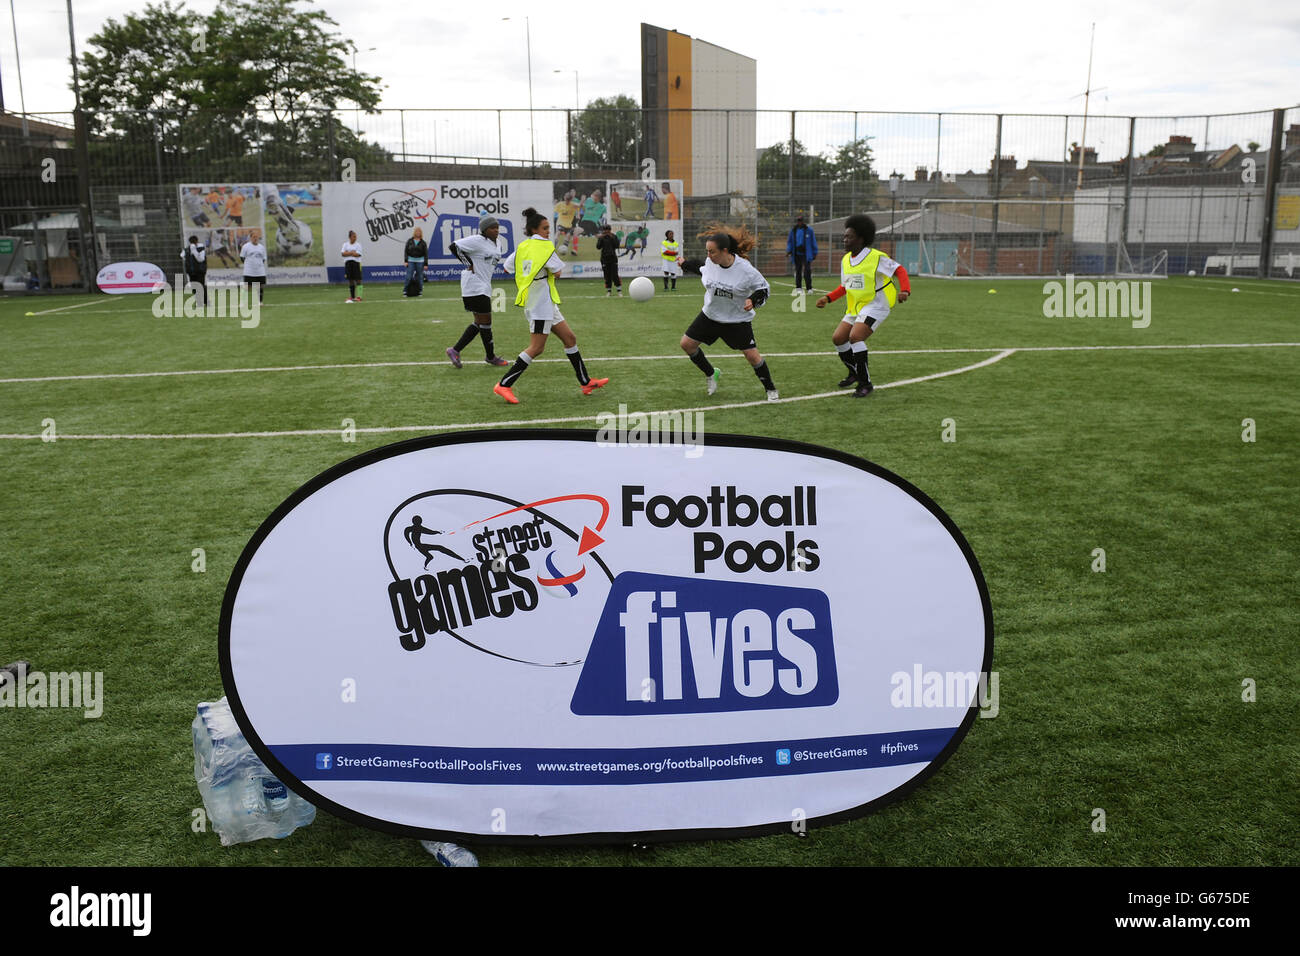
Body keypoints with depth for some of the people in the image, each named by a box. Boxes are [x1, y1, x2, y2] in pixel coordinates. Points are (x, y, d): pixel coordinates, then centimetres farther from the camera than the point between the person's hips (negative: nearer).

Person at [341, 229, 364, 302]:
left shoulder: (358, 245, 1)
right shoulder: (345, 244, 11)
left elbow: (357, 254, -12)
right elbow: (343, 253, -1)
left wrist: (347, 253, -4)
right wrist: (352, 253, -8)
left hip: (356, 263, -3)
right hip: (348, 263, 3)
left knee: (358, 280, -6)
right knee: (350, 280, 6)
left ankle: (358, 296, -4)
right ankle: (351, 297, 11)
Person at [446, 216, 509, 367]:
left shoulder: (497, 243, 12)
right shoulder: (477, 241, -14)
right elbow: (454, 246, -16)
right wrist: (469, 264, -15)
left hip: (484, 286, 10)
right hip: (475, 285, -10)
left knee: (479, 323, 12)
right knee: (485, 321, -3)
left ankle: (455, 350, 17)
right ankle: (491, 357, 9)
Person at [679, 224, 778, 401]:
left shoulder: (745, 270, -25)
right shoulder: (710, 262, -12)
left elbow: (764, 288, -12)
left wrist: (753, 300, -28)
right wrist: (685, 264, 19)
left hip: (738, 319, -5)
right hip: (710, 315, 5)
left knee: (752, 355, -9)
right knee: (686, 344, 3)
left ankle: (771, 389, 14)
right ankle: (711, 374, 25)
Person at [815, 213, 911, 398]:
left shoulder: (876, 257, -15)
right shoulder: (845, 260, 7)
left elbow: (899, 270, -9)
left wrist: (904, 290, -25)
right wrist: (828, 298, 6)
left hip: (875, 306, -8)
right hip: (855, 307, 8)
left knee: (855, 337, -24)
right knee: (838, 338, 3)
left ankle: (865, 383, -13)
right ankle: (855, 373, 27)